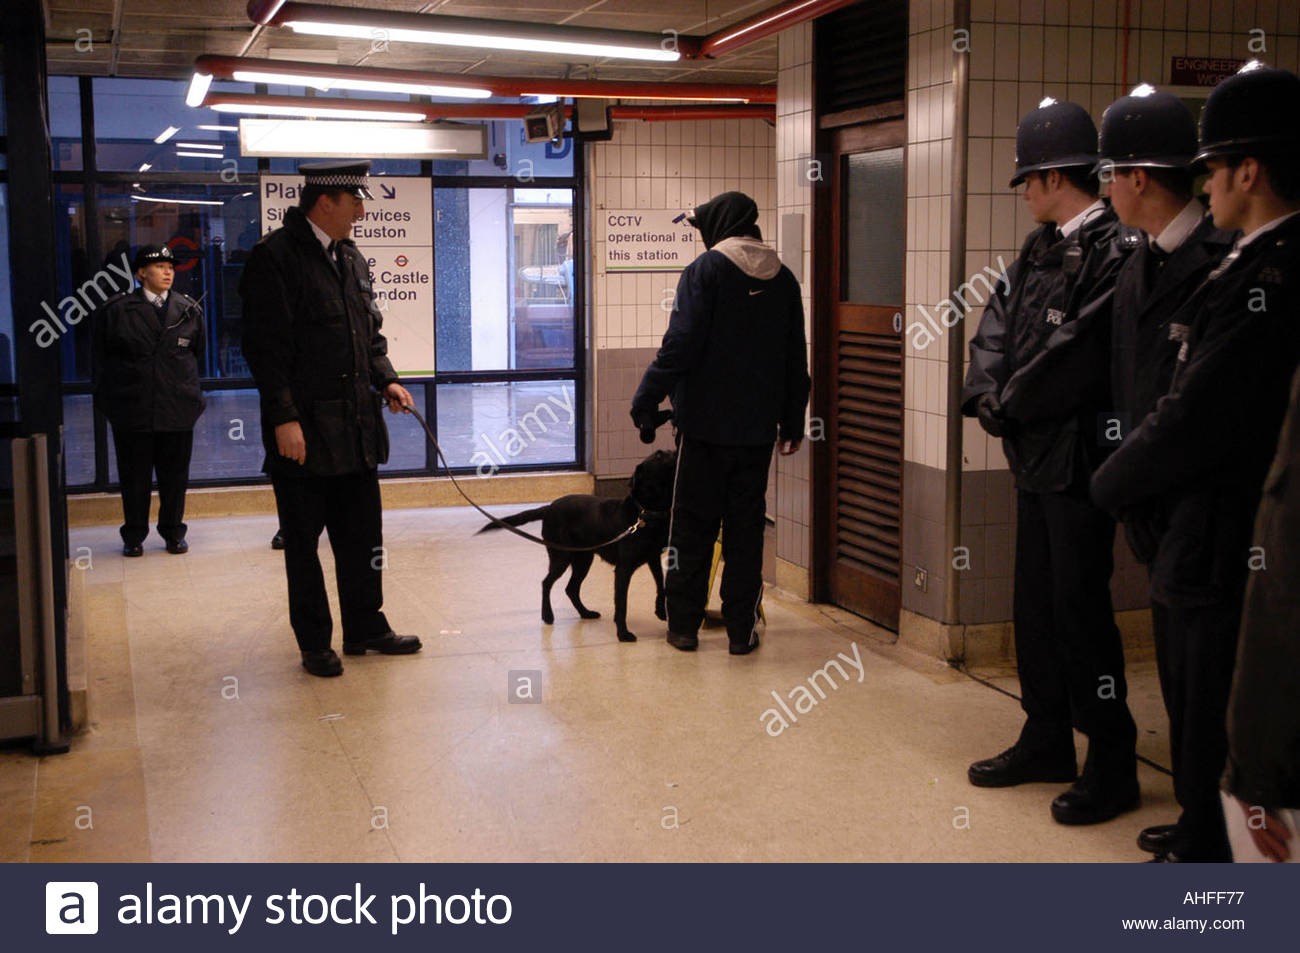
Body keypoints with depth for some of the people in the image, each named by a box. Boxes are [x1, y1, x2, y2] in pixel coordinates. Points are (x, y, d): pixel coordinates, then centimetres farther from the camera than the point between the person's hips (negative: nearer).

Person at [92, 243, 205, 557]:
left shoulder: (189, 310, 8)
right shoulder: (115, 310, 1)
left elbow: (199, 354, 17)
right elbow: (100, 358, 6)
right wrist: (106, 398, 2)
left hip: (178, 409, 2)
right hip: (131, 410, -2)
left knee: (175, 475, 8)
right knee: (134, 477, 5)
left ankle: (173, 533, 21)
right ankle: (134, 536, 17)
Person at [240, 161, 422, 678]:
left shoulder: (351, 256, 13)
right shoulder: (275, 257, -11)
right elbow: (266, 348, -15)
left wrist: (386, 380, 6)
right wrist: (284, 418, -20)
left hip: (356, 427, 7)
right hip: (304, 432, -7)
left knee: (362, 536, 14)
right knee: (303, 543, 5)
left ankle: (366, 627, 27)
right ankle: (314, 643, 17)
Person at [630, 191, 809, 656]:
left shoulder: (705, 270, -8)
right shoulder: (783, 279, 8)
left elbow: (681, 344, -16)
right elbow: (796, 359, 13)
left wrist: (647, 401, -10)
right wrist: (792, 422, 21)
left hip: (705, 424, -4)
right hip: (758, 427, 4)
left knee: (692, 527, 6)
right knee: (746, 527, 10)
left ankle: (684, 625, 12)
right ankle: (742, 630, 11)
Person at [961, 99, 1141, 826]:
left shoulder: (1116, 251, -17)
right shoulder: (1042, 248, 11)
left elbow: (1078, 356, -23)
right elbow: (1000, 323, 8)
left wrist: (1008, 404, -10)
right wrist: (988, 395, -9)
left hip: (1080, 457, -9)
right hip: (1035, 453, 9)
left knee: (1080, 607, -2)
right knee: (1037, 601, 15)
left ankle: (1113, 764, 12)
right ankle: (1047, 741, 29)